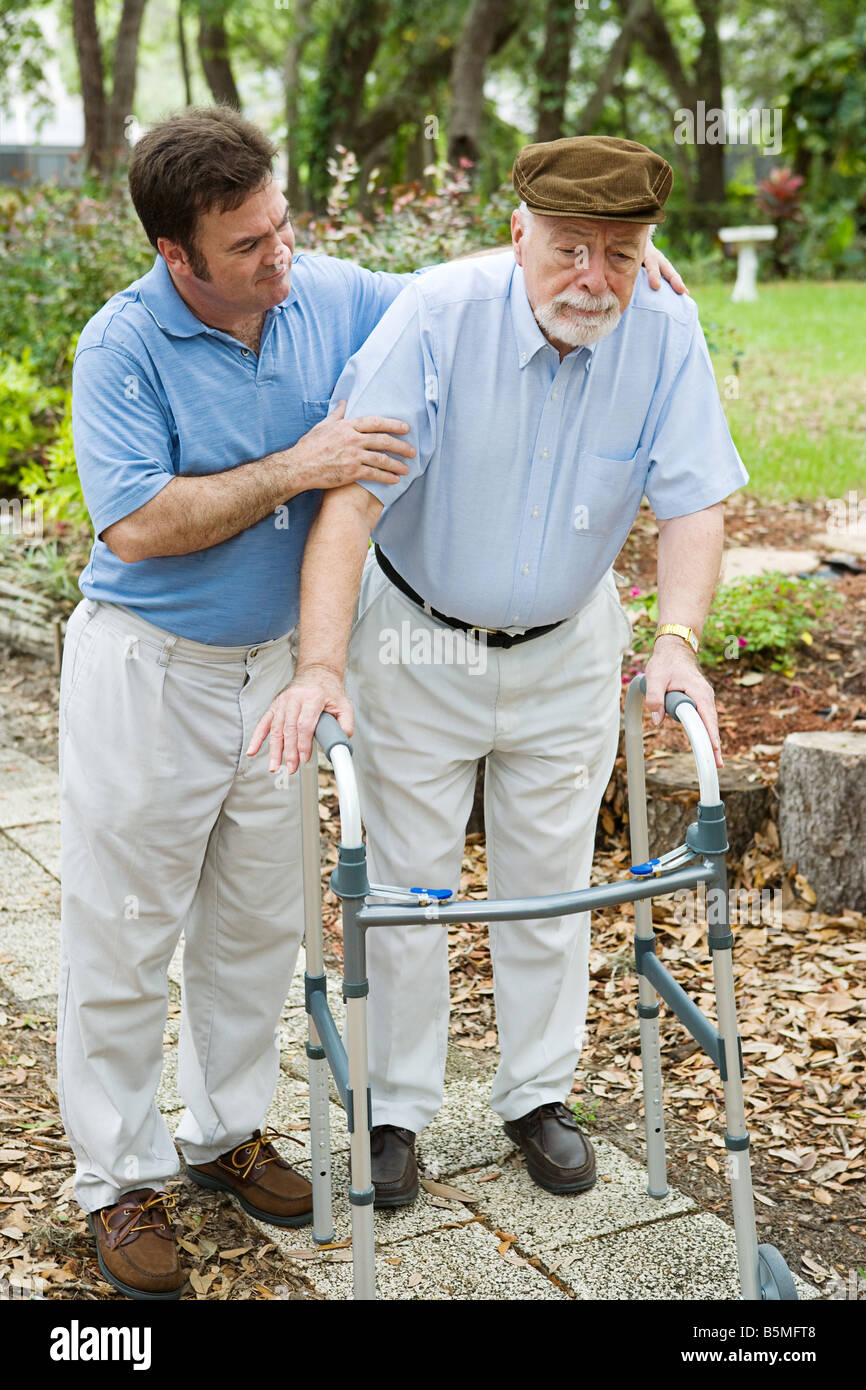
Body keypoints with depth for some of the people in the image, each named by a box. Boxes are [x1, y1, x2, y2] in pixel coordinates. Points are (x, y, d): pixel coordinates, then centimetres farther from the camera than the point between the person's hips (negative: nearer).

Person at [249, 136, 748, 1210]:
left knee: (551, 884, 14)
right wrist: (320, 667, -40)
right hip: (417, 642, -2)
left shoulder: (665, 335, -14)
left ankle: (538, 1096, 34)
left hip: (567, 649, 3)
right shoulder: (439, 314, -24)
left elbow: (690, 504, -12)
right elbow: (350, 498, -30)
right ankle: (394, 1109, 27)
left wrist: (677, 639, -29)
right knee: (403, 887, 7)